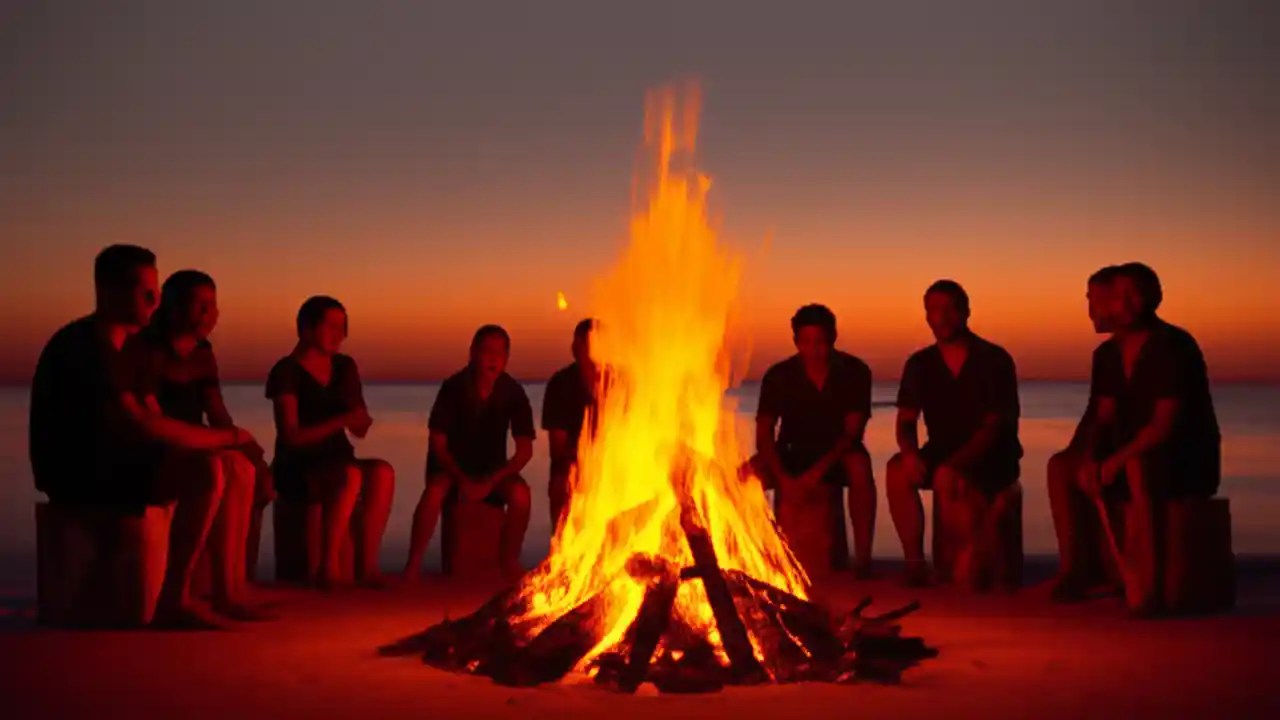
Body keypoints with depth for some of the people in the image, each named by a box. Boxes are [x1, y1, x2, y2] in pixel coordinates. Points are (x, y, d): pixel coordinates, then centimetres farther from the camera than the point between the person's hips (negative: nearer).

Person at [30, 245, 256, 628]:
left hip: (104, 465, 10)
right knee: (206, 472, -26)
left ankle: (224, 590, 5)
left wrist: (224, 439, -4)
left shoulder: (119, 348, 15)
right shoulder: (84, 346, -18)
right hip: (82, 474, -10)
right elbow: (138, 428, -28)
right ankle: (174, 602, -19)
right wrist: (226, 437, -20)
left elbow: (154, 421, 13)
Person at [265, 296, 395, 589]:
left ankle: (367, 566, -29)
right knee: (350, 476, -36)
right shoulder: (286, 372, -8)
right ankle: (328, 568, -28)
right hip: (298, 469, -5)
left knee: (382, 472, -28)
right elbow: (291, 436, -16)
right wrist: (341, 420, -27)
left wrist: (358, 414, -13)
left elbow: (361, 430, 10)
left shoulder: (345, 366, 10)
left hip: (338, 463, 5)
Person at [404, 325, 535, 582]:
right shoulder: (454, 388, -16)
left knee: (520, 493, -28)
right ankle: (413, 564, -22)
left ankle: (510, 562, -11)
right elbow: (437, 444, -12)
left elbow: (525, 450, -10)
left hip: (492, 468, 2)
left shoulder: (513, 392, -11)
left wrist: (491, 481, -23)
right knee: (434, 490, -34)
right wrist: (463, 480, -25)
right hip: (451, 464, -2)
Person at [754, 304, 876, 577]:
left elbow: (853, 431, -14)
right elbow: (763, 434, -12)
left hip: (837, 455, -1)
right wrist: (782, 476, -30)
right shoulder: (778, 376, -8)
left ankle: (863, 559, -33)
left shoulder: (855, 372, -10)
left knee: (860, 466, -36)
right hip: (791, 454, 1)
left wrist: (820, 469, -30)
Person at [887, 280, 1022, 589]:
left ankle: (970, 564, -15)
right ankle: (914, 563, -20)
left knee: (949, 479, -36)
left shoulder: (994, 360, -7)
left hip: (991, 460, -4)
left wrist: (955, 463, -29)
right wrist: (910, 453, -21)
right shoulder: (919, 364, 6)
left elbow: (995, 426, -14)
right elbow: (906, 422, 3)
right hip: (942, 456, 4)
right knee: (898, 469, -26)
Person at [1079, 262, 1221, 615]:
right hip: (1135, 458, 7)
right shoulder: (1108, 353, 9)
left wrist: (1118, 459, -31)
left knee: (1135, 470, -38)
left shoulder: (1174, 346, -14)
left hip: (1190, 463, -7)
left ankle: (1144, 587, -36)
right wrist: (1091, 457, -14)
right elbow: (1104, 418, 7)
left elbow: (1166, 423, -22)